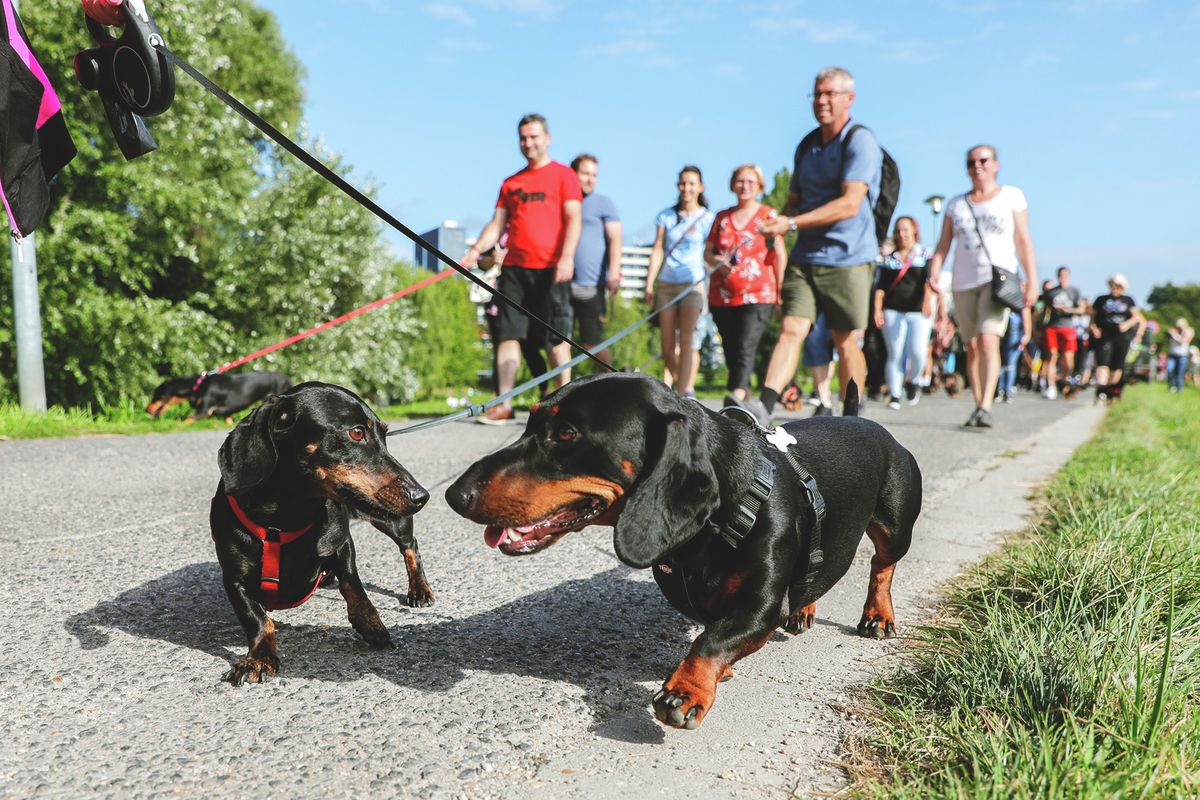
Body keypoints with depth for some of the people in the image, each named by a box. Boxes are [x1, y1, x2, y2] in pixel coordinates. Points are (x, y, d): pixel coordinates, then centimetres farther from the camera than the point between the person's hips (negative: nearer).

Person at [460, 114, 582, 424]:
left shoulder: (563, 174, 4)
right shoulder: (511, 183, 18)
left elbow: (573, 219, -5)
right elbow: (498, 223, 16)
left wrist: (567, 257, -19)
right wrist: (476, 250, 0)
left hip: (549, 269, -4)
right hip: (514, 267, 5)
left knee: (555, 337, -1)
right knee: (508, 333, -1)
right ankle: (504, 404, 1)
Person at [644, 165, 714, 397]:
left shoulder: (707, 218, 5)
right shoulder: (666, 215, 11)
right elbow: (658, 250, 9)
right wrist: (649, 284, 3)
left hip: (693, 284, -3)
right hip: (665, 284, 3)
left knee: (686, 340, -11)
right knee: (667, 344, 2)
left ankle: (684, 392, -13)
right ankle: (667, 386, 16)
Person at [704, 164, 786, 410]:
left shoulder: (768, 215, 4)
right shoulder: (722, 217, 15)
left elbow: (780, 254, 2)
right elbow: (707, 252, 15)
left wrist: (780, 290, -4)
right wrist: (718, 263, -8)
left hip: (758, 296, -5)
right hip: (722, 296, 5)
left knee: (745, 347, -19)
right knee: (730, 350, 8)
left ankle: (736, 396, -29)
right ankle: (744, 392, 20)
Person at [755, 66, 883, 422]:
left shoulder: (860, 142, -7)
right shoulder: (806, 145, 16)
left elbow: (850, 204, -19)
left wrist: (792, 223, -24)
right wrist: (778, 222, 1)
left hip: (848, 258, -5)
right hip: (805, 257, 5)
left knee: (846, 342, 3)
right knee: (791, 329, -8)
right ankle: (763, 407, -18)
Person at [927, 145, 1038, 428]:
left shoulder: (1012, 196, 11)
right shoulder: (956, 204, 15)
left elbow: (1023, 241, 7)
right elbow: (943, 245, 10)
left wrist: (1032, 280, -1)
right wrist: (934, 274, -8)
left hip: (999, 279, -3)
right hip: (963, 282, 3)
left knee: (988, 341, -20)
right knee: (971, 347, 3)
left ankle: (986, 408, -25)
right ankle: (978, 405, 12)